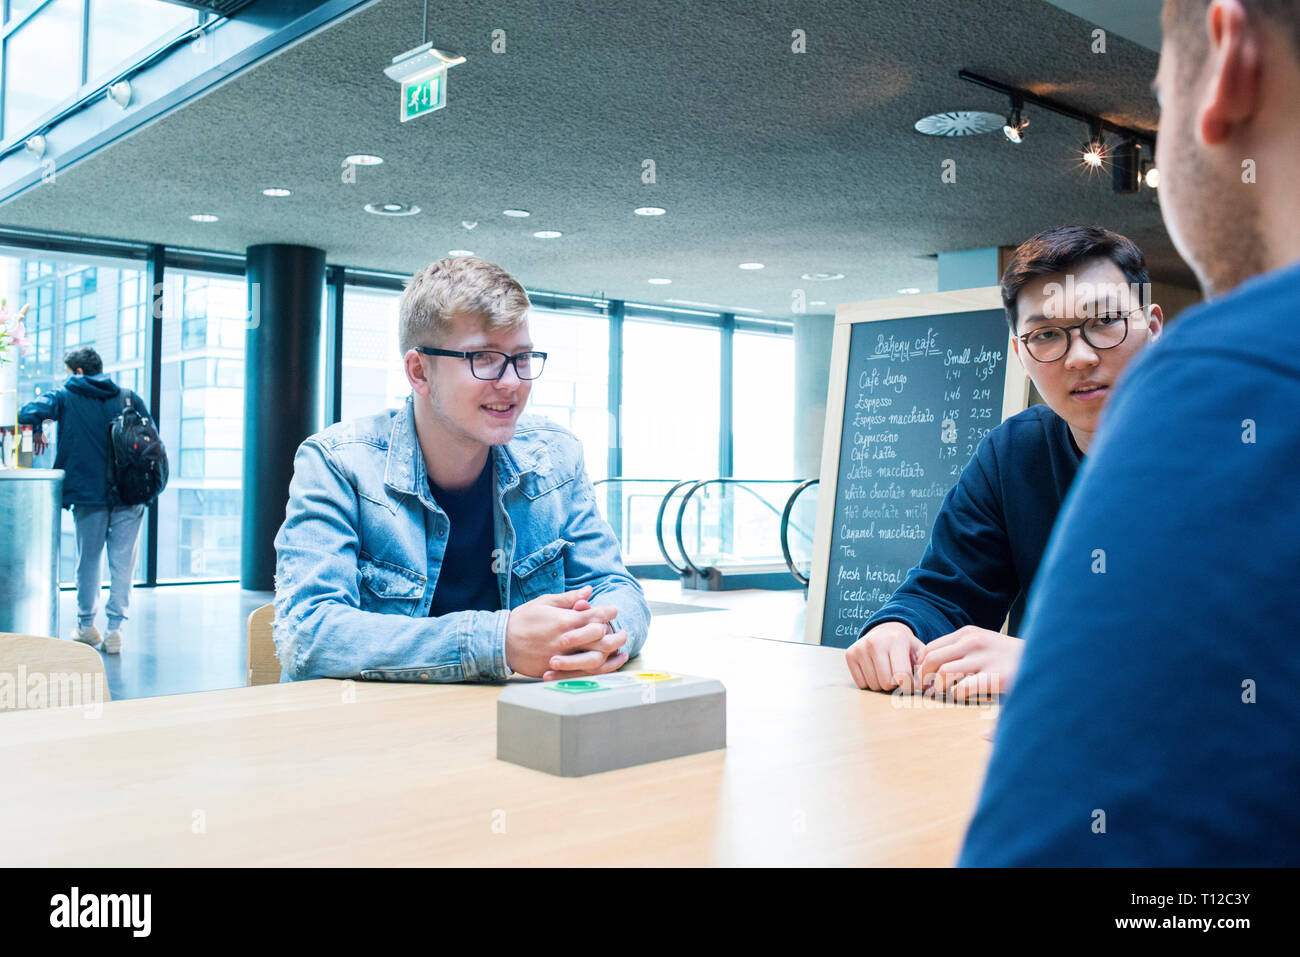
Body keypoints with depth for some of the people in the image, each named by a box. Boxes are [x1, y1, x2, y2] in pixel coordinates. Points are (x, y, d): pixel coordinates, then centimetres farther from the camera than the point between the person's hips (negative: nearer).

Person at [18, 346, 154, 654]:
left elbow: (28, 413, -12)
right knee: (122, 561, 5)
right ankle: (115, 627, 2)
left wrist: (36, 433, 9)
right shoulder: (129, 398, 10)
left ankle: (86, 625, 24)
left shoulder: (65, 397, 4)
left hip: (88, 491, -1)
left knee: (88, 559, 14)